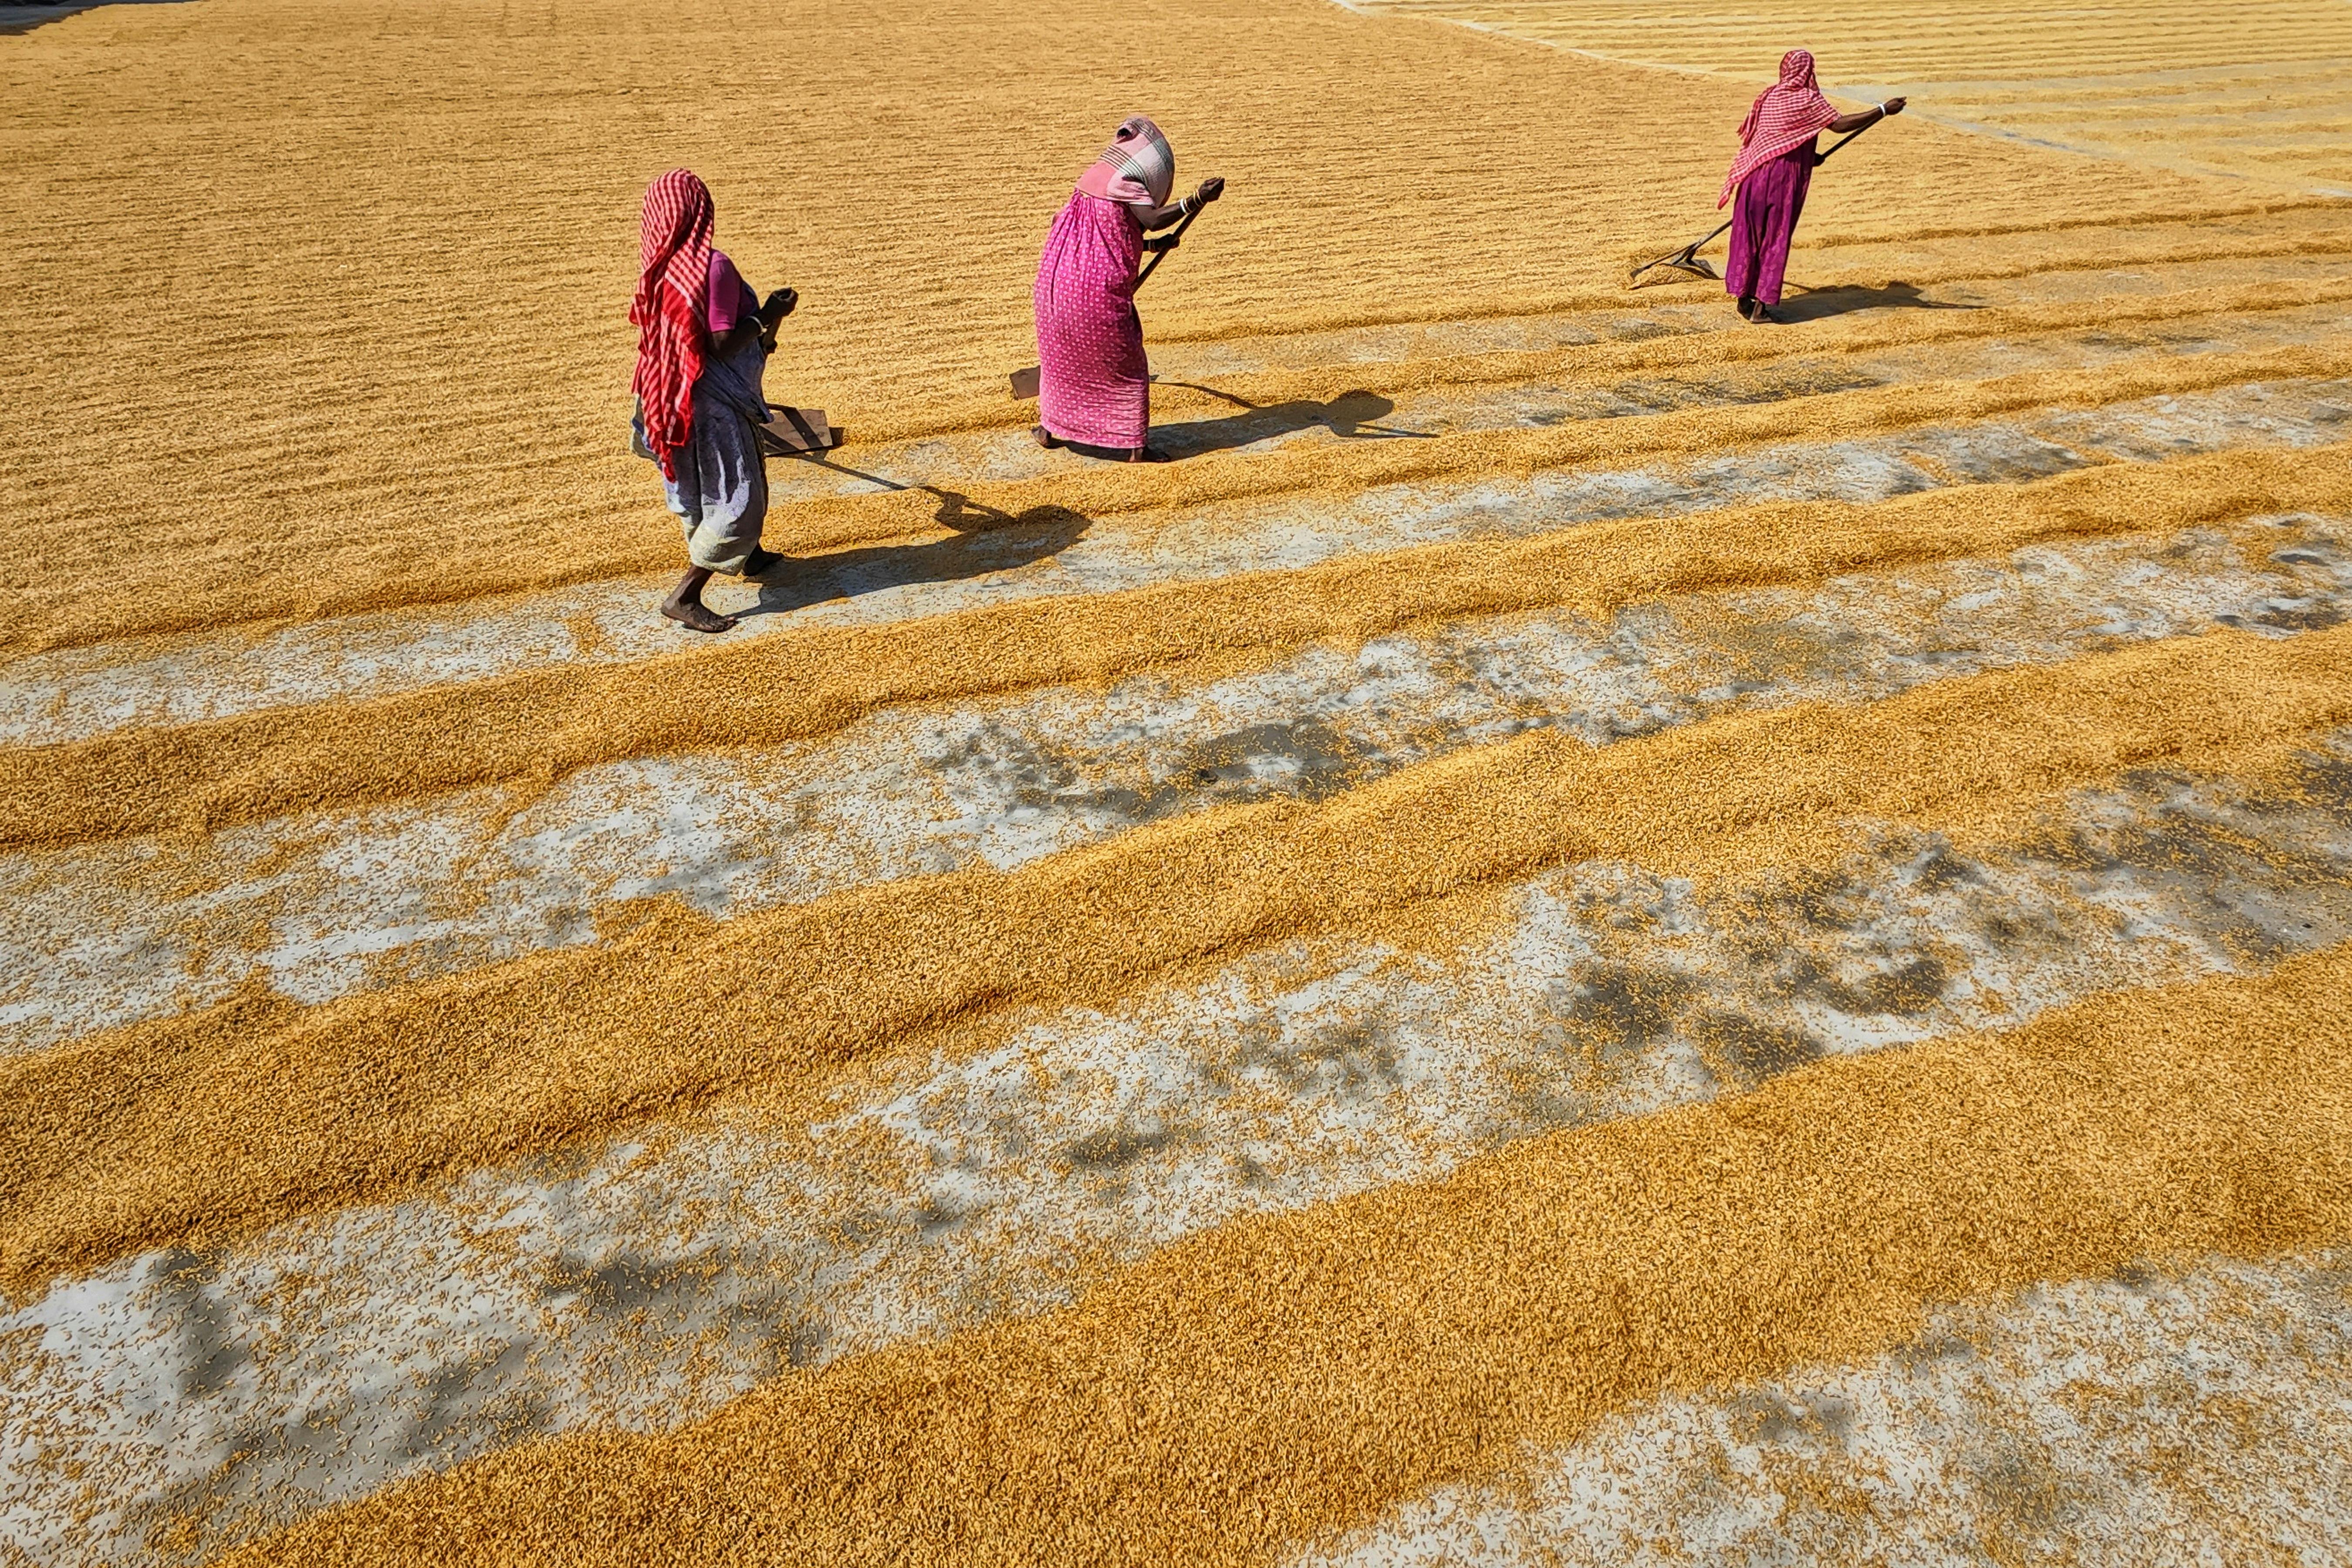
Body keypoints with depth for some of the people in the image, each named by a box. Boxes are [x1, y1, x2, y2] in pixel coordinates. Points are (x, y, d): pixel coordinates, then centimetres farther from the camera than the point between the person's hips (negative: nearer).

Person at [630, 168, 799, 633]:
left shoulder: (659, 265, 3)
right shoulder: (712, 265, -22)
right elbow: (722, 344, -23)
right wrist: (767, 315, -12)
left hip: (676, 396, 9)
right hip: (715, 400, -9)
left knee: (707, 484, 27)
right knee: (737, 499, -1)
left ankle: (749, 556, 49)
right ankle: (683, 596, -5)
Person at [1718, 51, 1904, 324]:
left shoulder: (1769, 96, 12)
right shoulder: (1808, 99, -8)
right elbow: (1840, 124, -16)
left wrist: (1808, 155, 28)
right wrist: (1884, 110, -12)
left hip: (1754, 174, 6)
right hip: (1783, 177, -6)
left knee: (1750, 237, 11)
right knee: (1776, 240, 0)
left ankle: (1745, 297, 17)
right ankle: (1762, 306, -1)